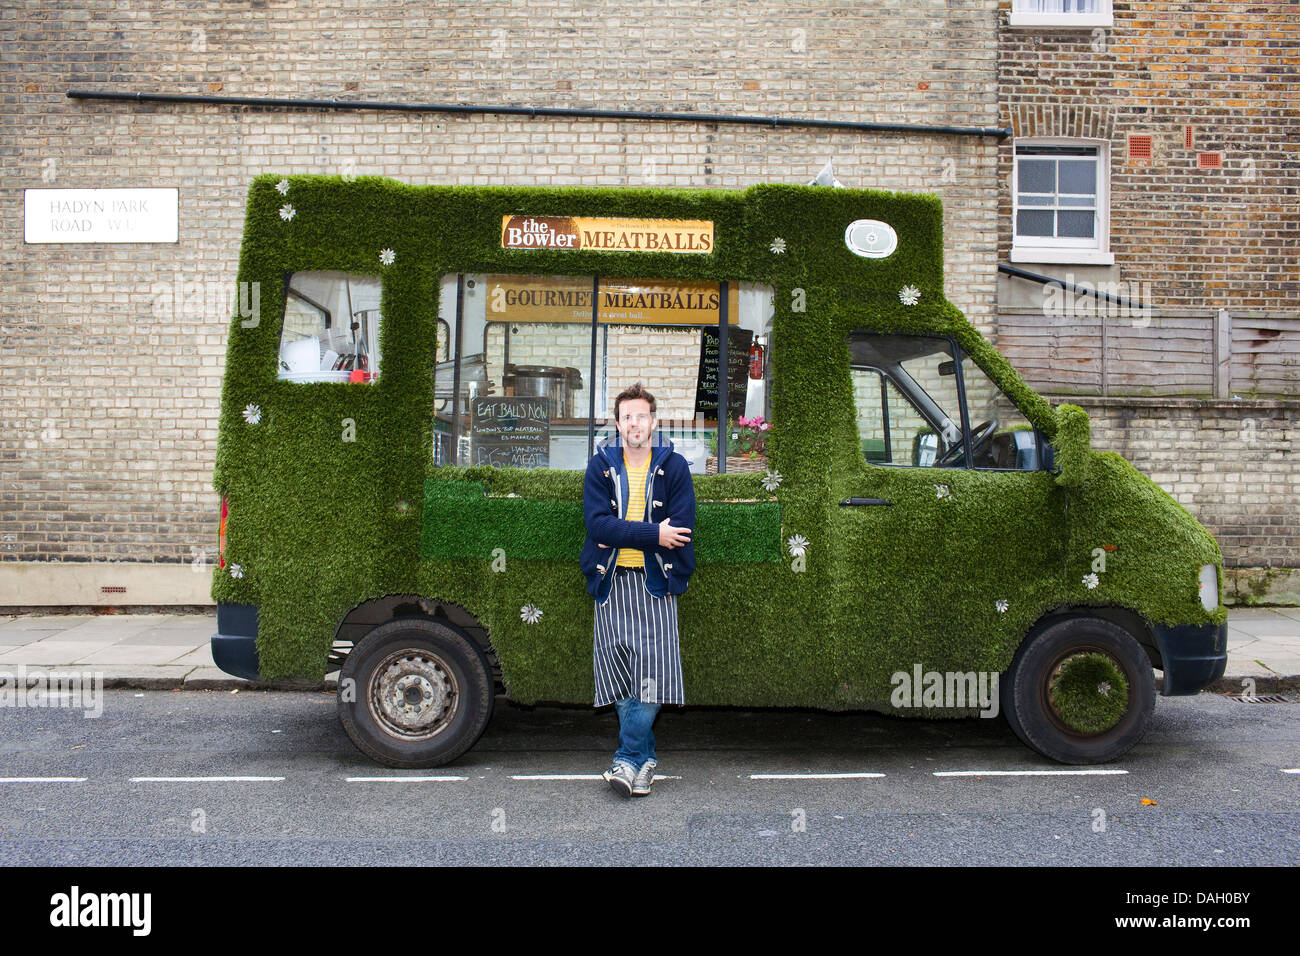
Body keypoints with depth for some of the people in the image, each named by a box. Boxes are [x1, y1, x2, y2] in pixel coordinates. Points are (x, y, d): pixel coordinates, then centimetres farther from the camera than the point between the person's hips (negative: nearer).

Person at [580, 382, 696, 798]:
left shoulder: (674, 467, 4)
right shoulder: (600, 466, 6)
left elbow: (681, 528, -8)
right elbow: (597, 524, -8)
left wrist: (622, 534, -10)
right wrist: (653, 534, -15)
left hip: (655, 579, -1)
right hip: (611, 580, 1)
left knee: (651, 670, -11)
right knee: (619, 670, 0)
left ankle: (628, 759, -2)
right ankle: (645, 759, 13)